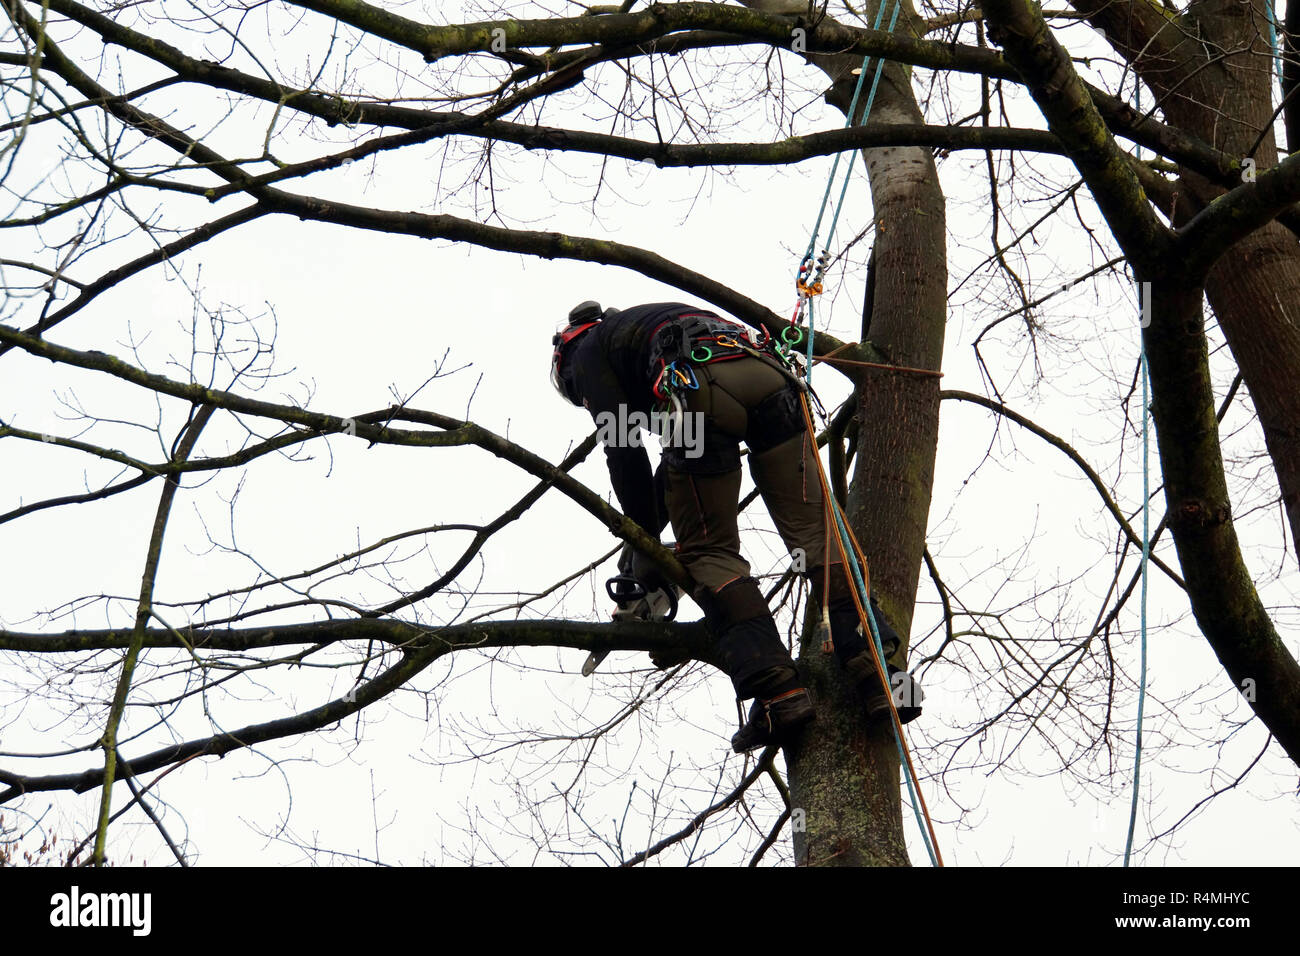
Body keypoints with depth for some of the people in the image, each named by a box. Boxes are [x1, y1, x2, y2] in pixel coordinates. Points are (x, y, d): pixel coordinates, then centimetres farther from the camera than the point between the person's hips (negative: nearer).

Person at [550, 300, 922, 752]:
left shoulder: (587, 351, 26)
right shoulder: (646, 321, 46)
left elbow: (623, 452, 11)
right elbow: (676, 455, 41)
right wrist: (644, 533, 39)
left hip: (700, 391, -6)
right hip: (766, 372, 6)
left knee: (709, 553, 2)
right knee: (814, 528, 2)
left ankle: (779, 693, -9)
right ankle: (879, 671, -11)